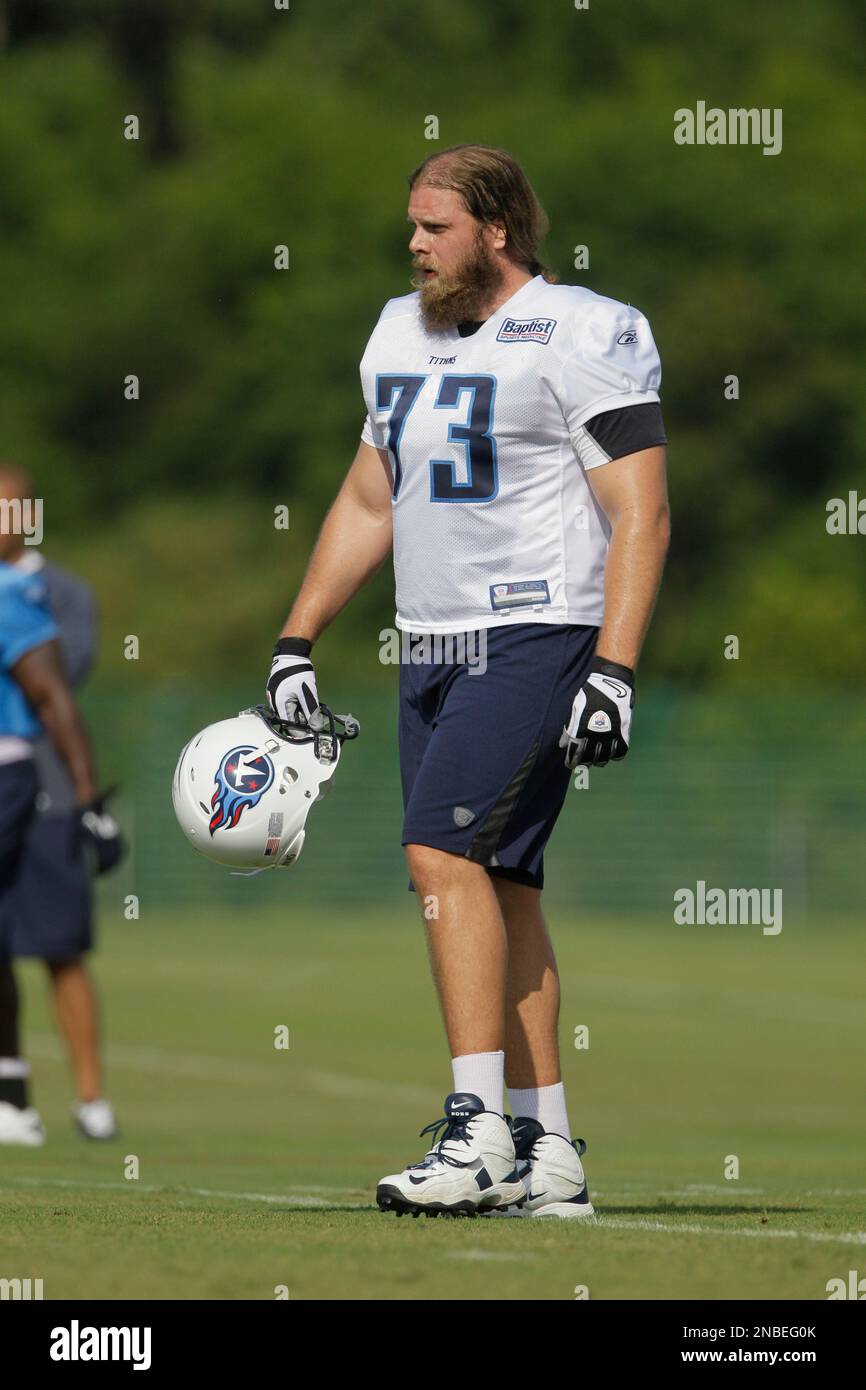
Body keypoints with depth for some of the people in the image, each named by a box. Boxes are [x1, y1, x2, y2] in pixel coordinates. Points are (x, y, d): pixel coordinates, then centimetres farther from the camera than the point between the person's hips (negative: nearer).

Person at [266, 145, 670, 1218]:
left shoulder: (581, 336, -9)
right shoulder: (402, 334, 15)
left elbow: (640, 515, -12)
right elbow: (367, 503, 24)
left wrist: (612, 675, -20)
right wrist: (296, 645, 19)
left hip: (538, 635, -8)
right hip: (434, 646, 8)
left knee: (444, 848, -19)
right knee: (496, 887, 5)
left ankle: (481, 1131, -19)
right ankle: (547, 1156, 7)